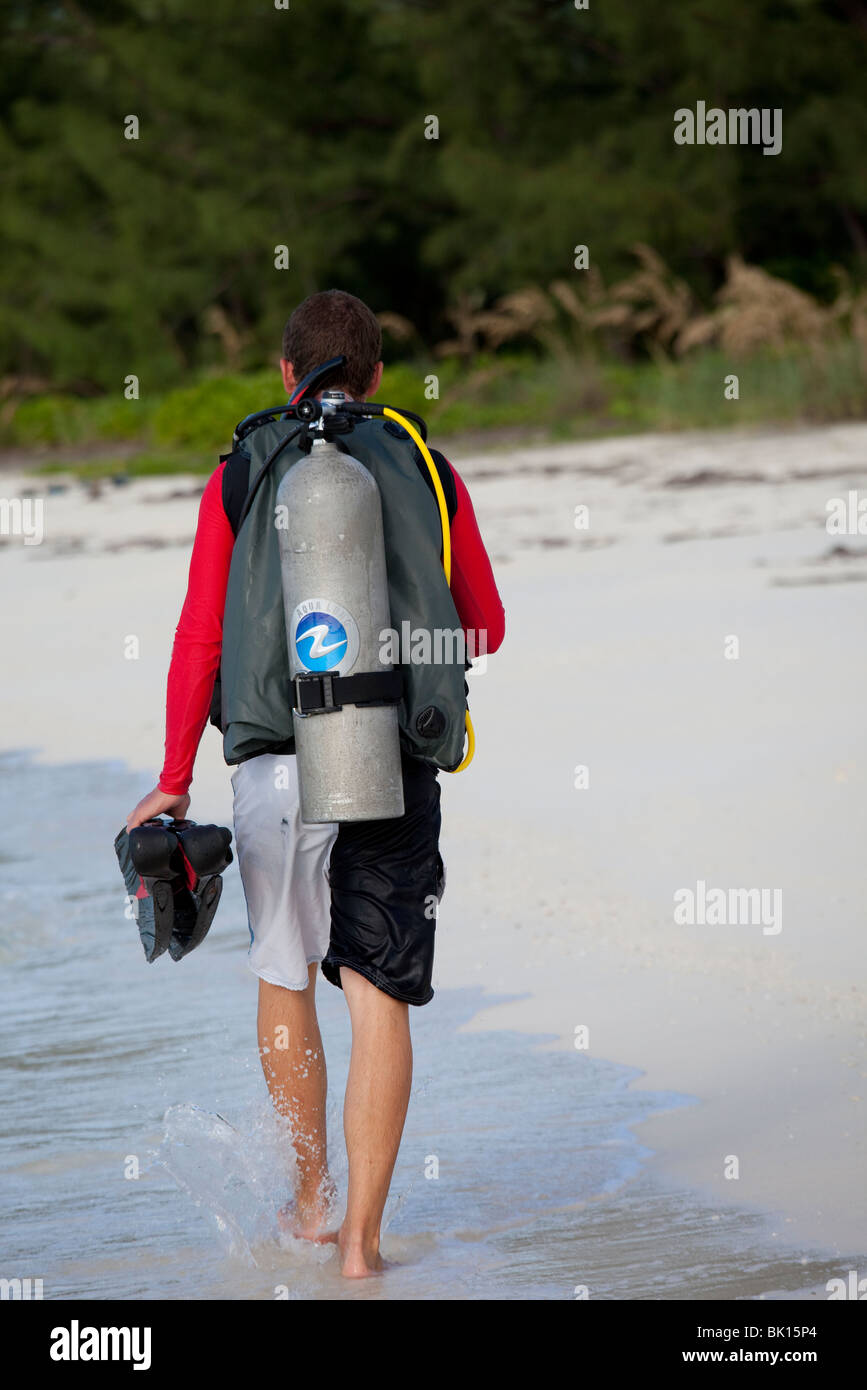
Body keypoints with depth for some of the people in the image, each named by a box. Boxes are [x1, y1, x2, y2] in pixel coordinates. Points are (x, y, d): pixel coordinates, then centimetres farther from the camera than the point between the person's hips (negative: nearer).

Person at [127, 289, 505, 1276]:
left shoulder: (239, 480, 0)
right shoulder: (429, 477, 2)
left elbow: (200, 640, -4)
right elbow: (483, 626, 9)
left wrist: (174, 779, -2)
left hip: (279, 760, 0)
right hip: (394, 765, 0)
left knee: (285, 983, 19)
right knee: (378, 998, 0)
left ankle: (312, 1199, 29)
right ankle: (361, 1235, -8)